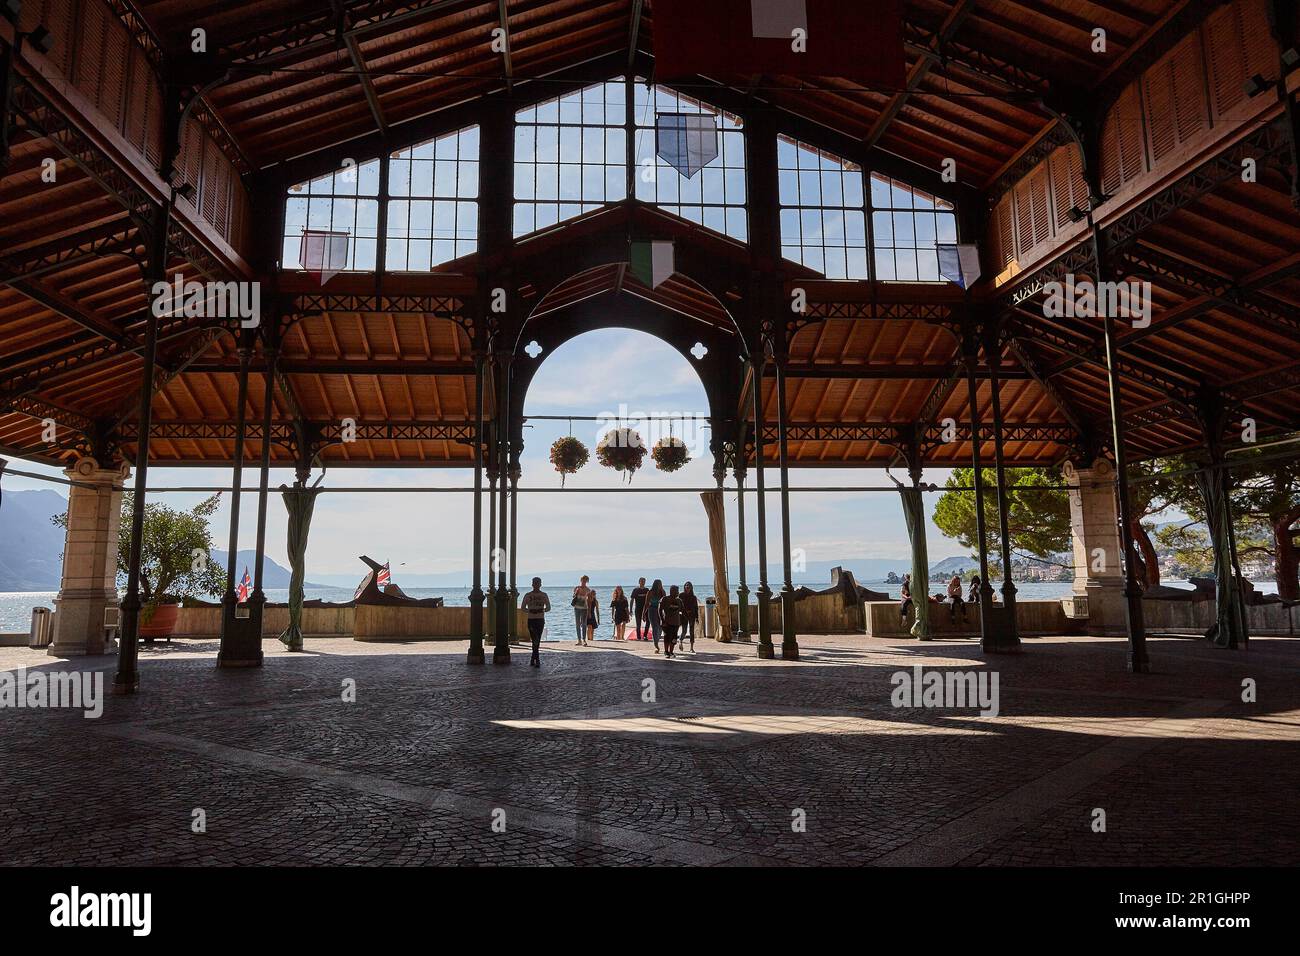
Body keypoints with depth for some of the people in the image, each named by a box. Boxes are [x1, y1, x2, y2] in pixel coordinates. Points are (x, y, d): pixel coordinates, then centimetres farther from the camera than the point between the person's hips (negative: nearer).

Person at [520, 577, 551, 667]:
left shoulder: (544, 595, 5)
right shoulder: (528, 595, 3)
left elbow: (548, 607, 7)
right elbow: (523, 607, 5)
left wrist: (543, 610, -12)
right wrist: (530, 610, -11)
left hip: (540, 620, 2)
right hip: (531, 620, -1)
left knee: (537, 640, 6)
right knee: (535, 640, -11)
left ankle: (533, 660, 19)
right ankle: (536, 660, -12)